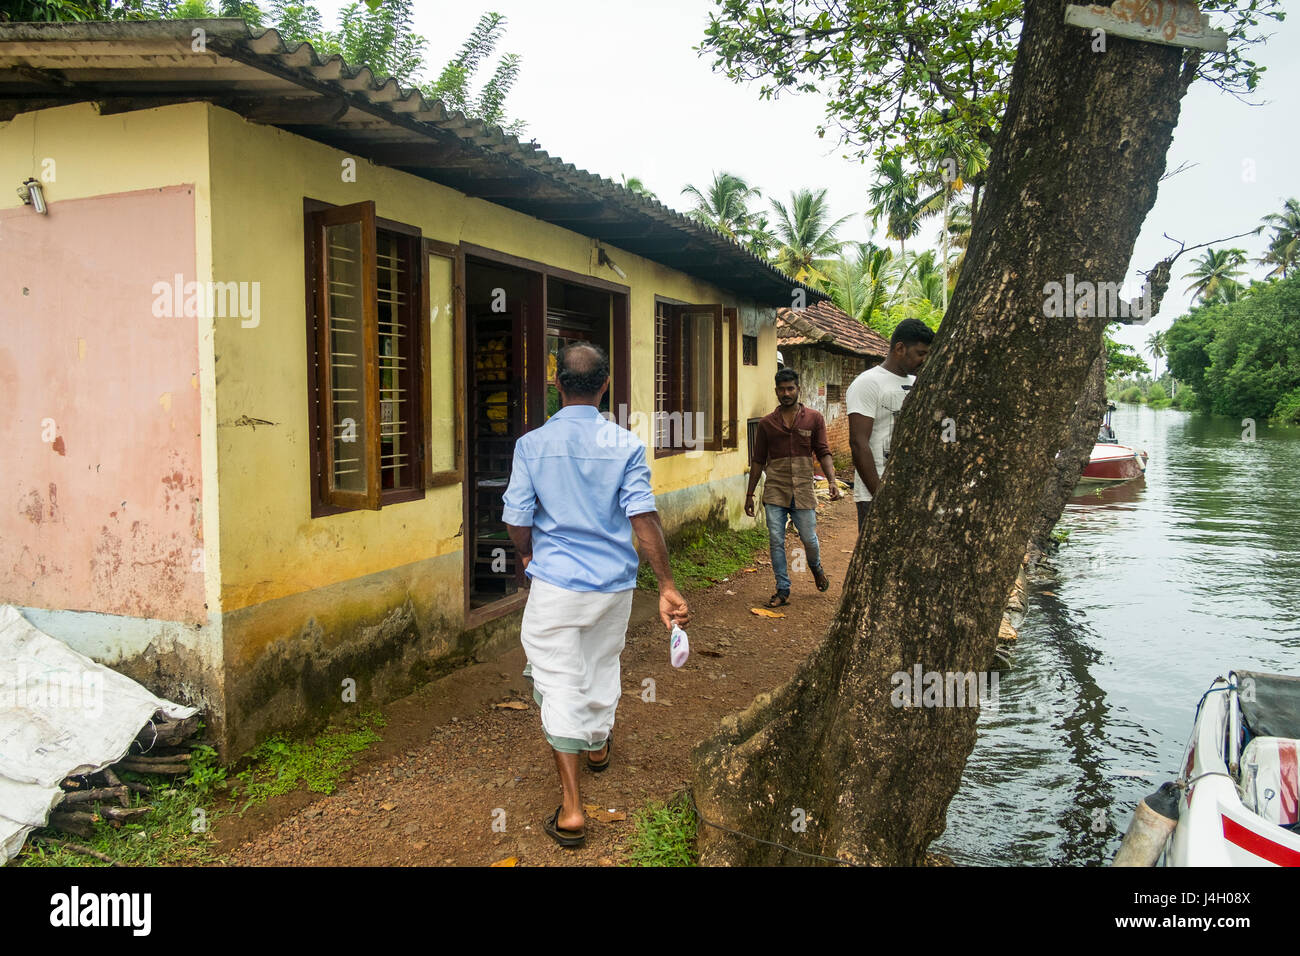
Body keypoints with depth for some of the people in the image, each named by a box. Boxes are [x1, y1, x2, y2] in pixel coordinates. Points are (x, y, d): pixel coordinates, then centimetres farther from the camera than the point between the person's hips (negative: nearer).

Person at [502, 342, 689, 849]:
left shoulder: (532, 444, -9)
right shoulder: (626, 444, -8)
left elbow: (517, 521, -5)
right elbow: (644, 518, -12)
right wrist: (667, 585, -7)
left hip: (555, 582, -2)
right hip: (614, 583, 2)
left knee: (559, 682, 3)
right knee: (602, 667, 24)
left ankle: (571, 807, 0)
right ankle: (598, 745, 50)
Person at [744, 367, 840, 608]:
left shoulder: (814, 418, 3)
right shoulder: (767, 423, 6)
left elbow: (823, 452, 2)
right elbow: (758, 461, 10)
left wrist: (832, 481, -13)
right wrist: (749, 494, 10)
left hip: (803, 490, -1)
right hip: (775, 491, 1)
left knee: (809, 539, 6)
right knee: (776, 542, -1)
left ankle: (816, 567, 40)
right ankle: (783, 590, 11)